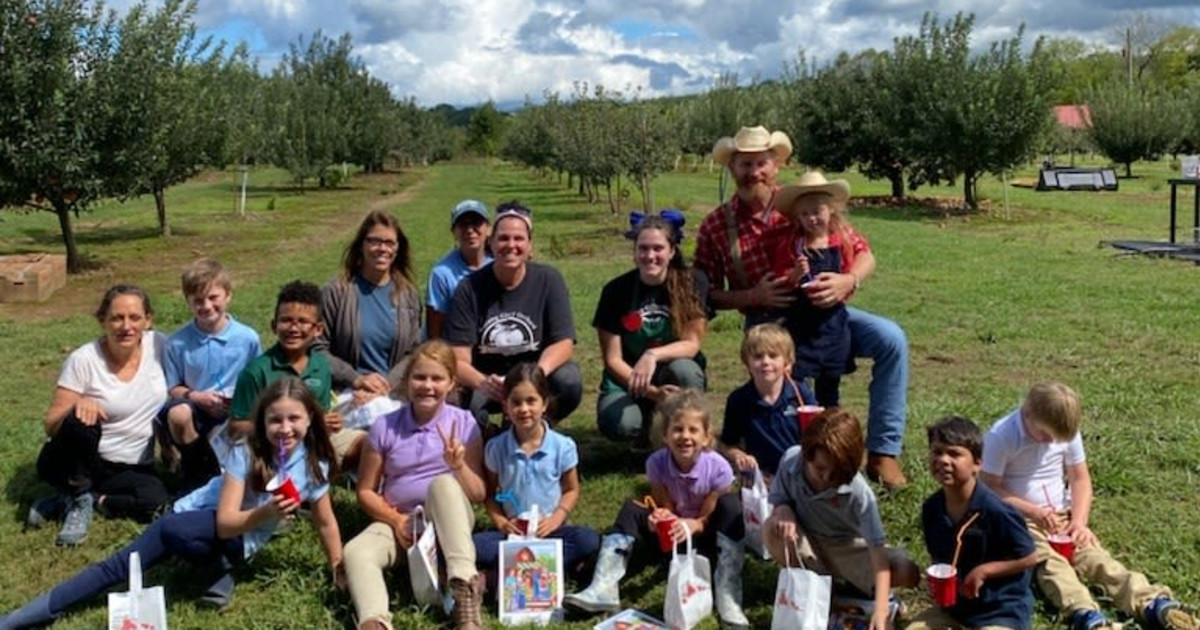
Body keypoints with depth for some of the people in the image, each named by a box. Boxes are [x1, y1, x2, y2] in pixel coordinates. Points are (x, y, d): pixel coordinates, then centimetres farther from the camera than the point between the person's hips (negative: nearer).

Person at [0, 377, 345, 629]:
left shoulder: (313, 465, -16)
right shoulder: (246, 453, -20)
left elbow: (326, 522, -2)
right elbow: (226, 520, -25)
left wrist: (339, 570, -2)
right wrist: (266, 512, -42)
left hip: (238, 540, -1)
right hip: (202, 517, 1)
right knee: (120, 565, -10)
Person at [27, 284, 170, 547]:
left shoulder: (159, 346, -7)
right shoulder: (84, 360, -14)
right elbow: (51, 426, -13)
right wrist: (78, 405, -33)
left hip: (133, 467, 2)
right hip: (79, 465, -2)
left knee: (156, 499, -29)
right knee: (81, 422, -34)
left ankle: (91, 498, -5)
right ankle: (77, 498, -10)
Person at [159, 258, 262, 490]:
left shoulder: (248, 338, -2)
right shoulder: (178, 343, -1)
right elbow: (172, 388, 5)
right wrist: (196, 397, -14)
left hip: (233, 413, -1)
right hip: (196, 409, 1)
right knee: (177, 413, -35)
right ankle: (195, 473, -7)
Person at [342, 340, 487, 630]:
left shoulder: (464, 424, -2)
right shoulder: (384, 427, 0)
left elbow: (478, 495, -2)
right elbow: (366, 491, 5)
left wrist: (458, 465, -22)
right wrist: (394, 519, -12)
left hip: (449, 522, -1)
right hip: (398, 522, 2)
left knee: (443, 482, -34)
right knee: (355, 552, -29)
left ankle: (464, 591, -42)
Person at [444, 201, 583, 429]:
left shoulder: (548, 280, -6)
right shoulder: (470, 288, -9)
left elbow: (564, 342, -12)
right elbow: (458, 359, -14)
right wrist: (484, 383, -38)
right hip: (483, 379, -1)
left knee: (570, 380, -30)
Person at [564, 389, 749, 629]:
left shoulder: (718, 468, -21)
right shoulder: (656, 463, -15)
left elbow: (709, 518, -16)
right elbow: (666, 510, -9)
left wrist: (692, 525, -38)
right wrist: (660, 519, -33)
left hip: (704, 538, -2)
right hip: (670, 538, 2)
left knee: (730, 504, -29)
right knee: (631, 509, -19)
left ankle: (727, 598, -35)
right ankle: (603, 589, -31)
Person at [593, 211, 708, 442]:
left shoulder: (693, 285, -8)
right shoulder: (616, 291, -9)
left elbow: (691, 344, -13)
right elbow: (613, 359, -9)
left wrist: (653, 355, -33)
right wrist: (650, 392, -24)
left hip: (672, 379, 0)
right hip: (626, 379, 0)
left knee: (684, 369, -36)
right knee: (620, 425, -32)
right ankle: (646, 424, 7)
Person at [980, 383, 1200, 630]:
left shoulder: (1067, 432, 0)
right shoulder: (1001, 436, -16)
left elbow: (1080, 478, 6)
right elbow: (989, 488, -14)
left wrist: (1079, 520, -9)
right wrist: (1034, 511, -23)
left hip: (1061, 516, 5)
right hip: (1018, 519, -5)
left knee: (1094, 555, -21)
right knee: (1051, 562, -32)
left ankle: (1154, 605, -38)